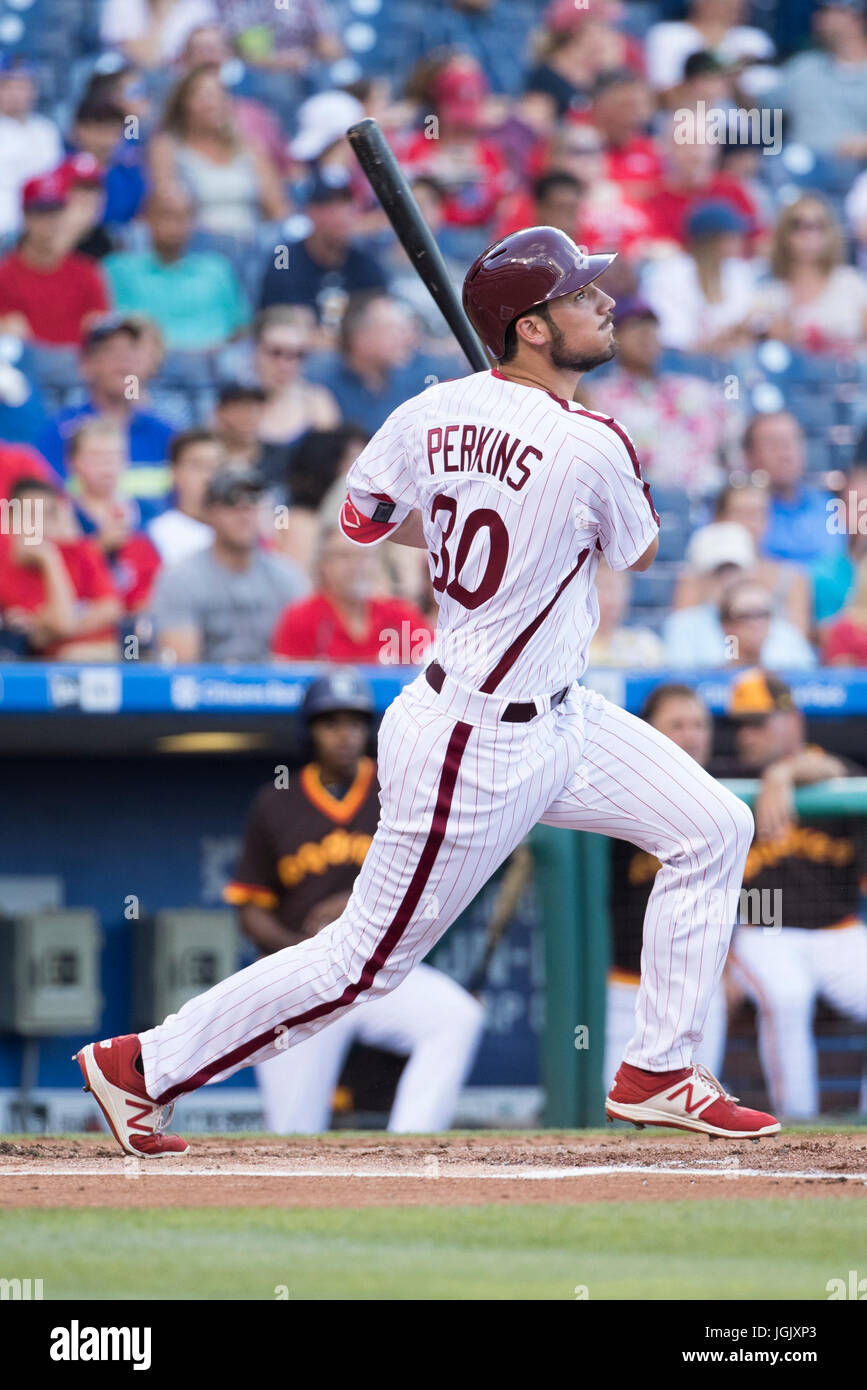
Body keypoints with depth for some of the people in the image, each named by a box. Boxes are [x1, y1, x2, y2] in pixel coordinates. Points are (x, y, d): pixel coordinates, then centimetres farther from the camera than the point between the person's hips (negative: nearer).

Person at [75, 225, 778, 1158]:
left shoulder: (436, 412, -3)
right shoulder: (593, 448, -24)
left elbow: (362, 518, 13)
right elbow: (637, 553, -3)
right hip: (476, 750, -9)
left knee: (713, 829, 10)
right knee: (365, 962, 2)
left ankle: (657, 1076, 17)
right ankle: (142, 1065, 13)